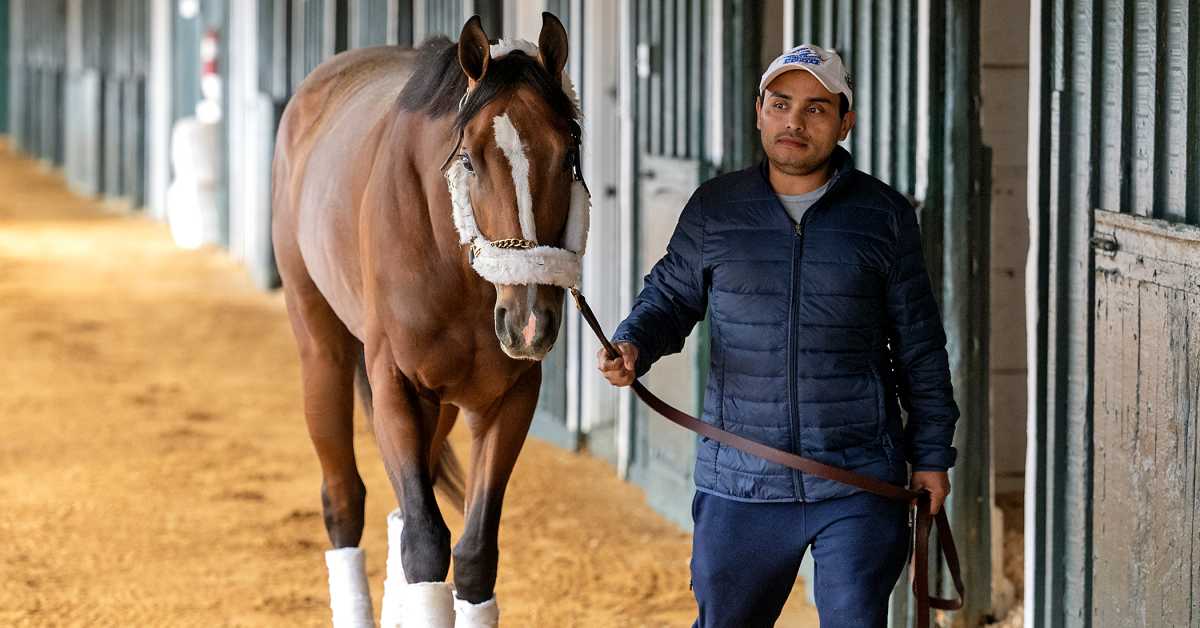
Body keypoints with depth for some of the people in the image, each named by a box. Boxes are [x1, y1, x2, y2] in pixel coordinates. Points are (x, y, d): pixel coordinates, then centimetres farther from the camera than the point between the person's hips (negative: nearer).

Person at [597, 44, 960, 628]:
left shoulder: (884, 216, 2)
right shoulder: (714, 208, 5)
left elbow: (919, 348, 7)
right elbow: (670, 297, 13)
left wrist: (932, 455, 6)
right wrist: (631, 347, -9)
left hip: (858, 481, -1)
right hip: (739, 482, 1)